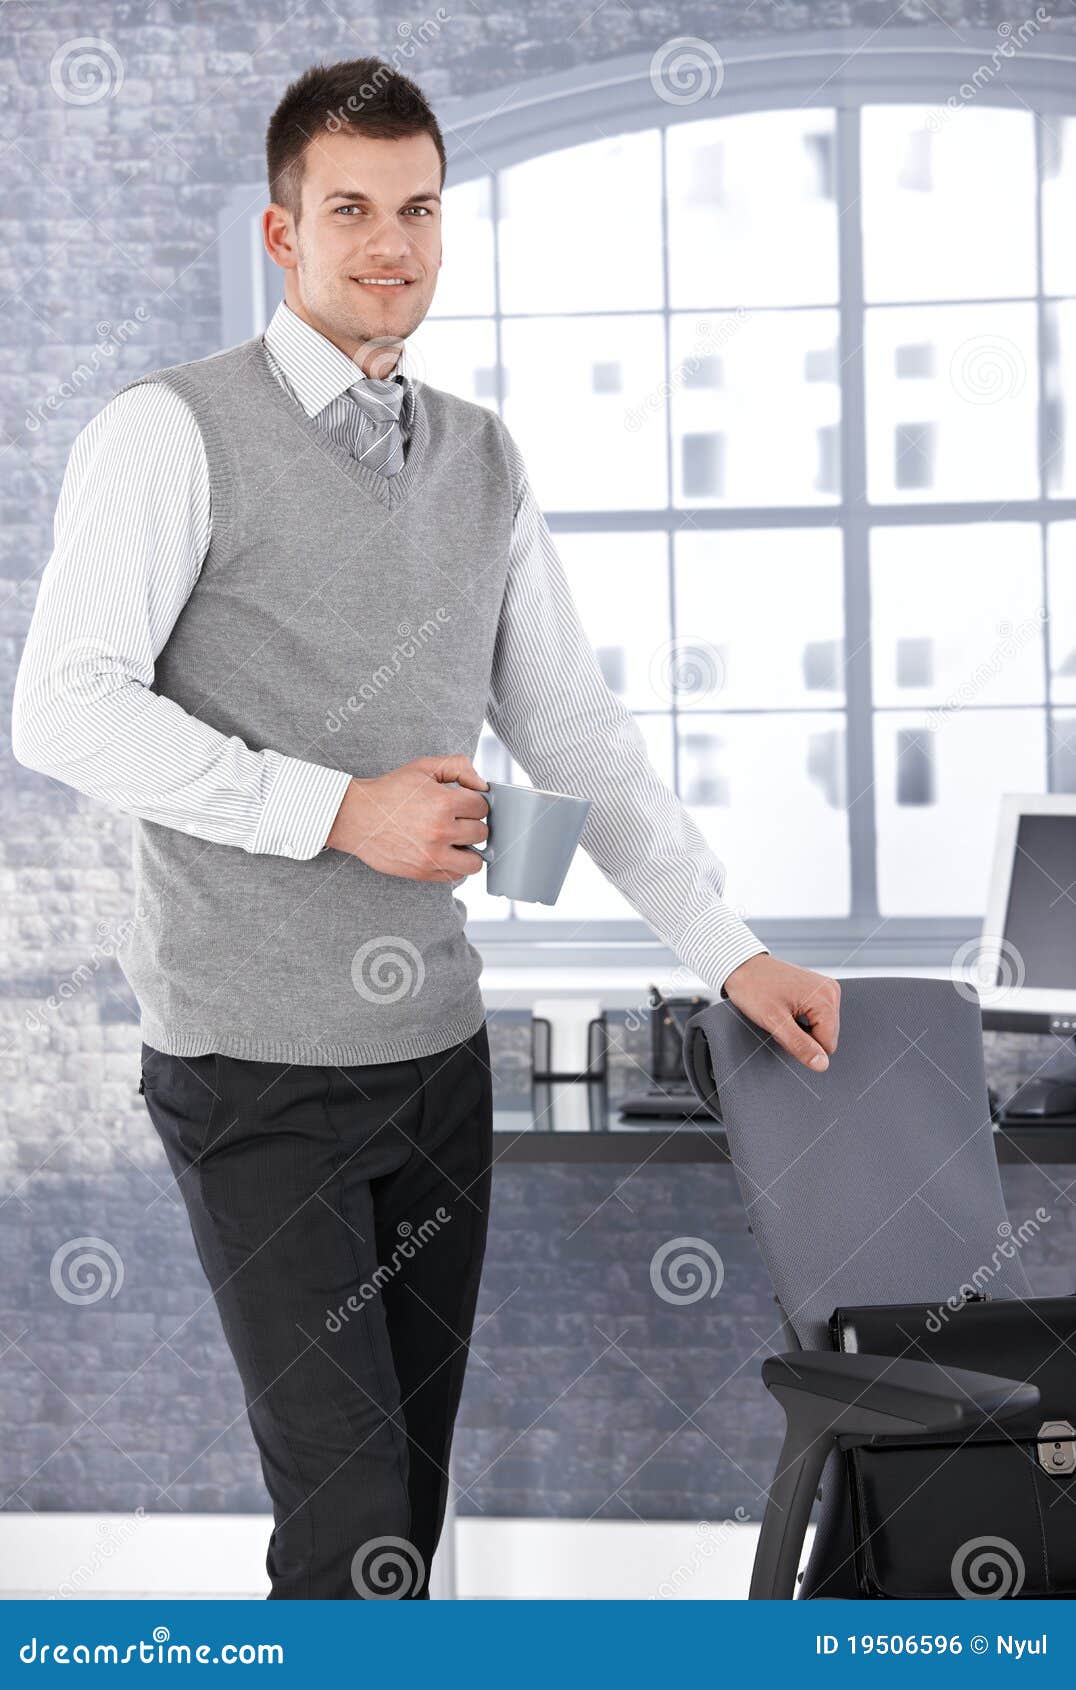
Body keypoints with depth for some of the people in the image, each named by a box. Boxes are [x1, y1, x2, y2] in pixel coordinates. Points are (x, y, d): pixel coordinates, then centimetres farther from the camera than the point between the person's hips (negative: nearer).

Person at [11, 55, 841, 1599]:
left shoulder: (483, 460, 12)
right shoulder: (174, 434, -6)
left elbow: (577, 732, 15)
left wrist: (733, 955, 9)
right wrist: (337, 809, -18)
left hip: (438, 1048, 6)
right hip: (257, 1063, -6)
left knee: (417, 1484, 12)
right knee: (353, 1522, -9)